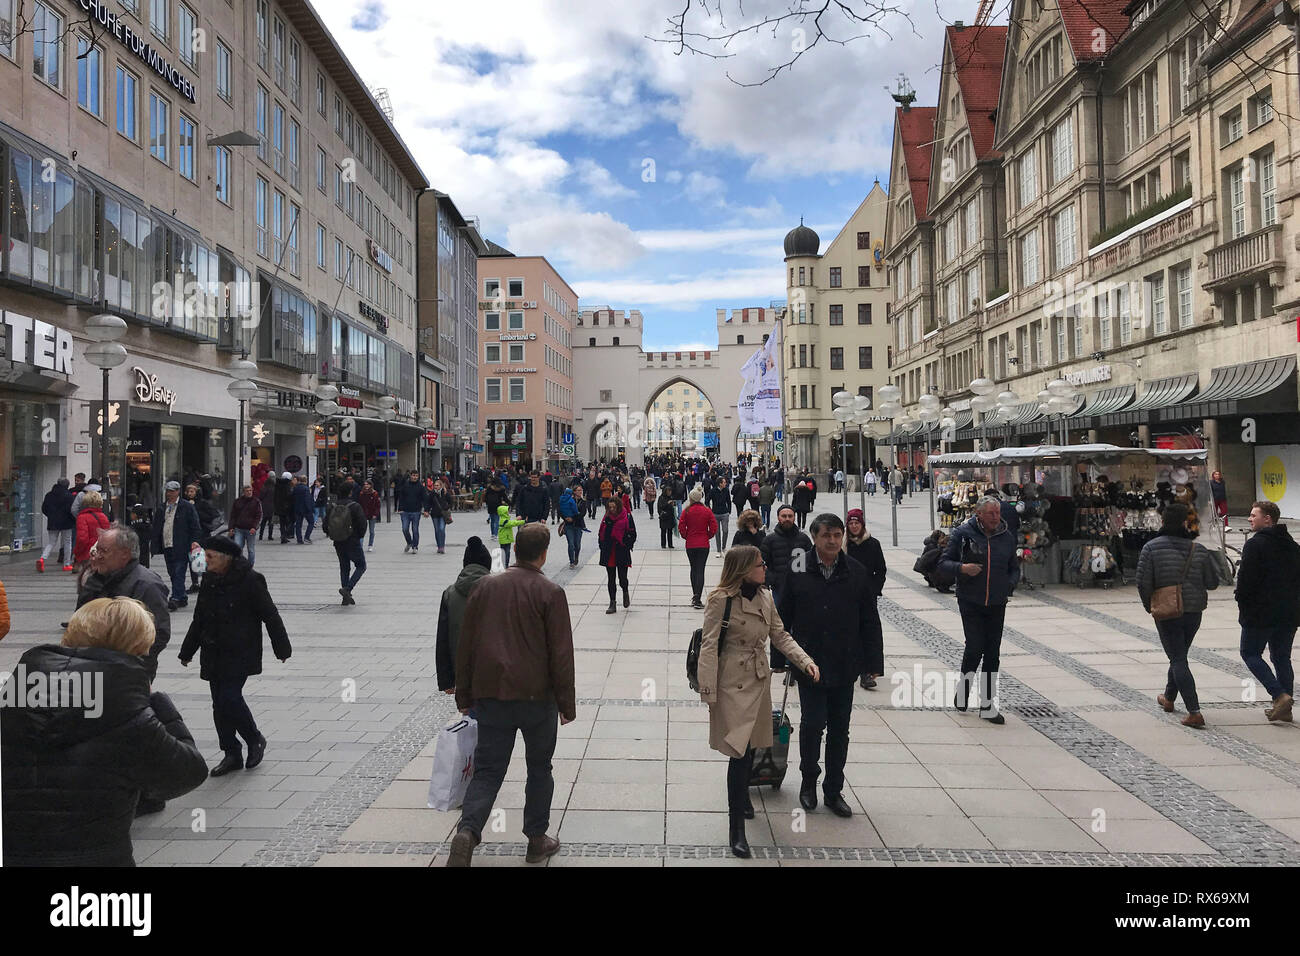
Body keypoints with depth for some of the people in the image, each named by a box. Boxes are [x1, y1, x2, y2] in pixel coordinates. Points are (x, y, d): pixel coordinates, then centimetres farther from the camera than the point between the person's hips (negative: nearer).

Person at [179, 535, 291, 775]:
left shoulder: (250, 580, -13)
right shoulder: (209, 580, 8)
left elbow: (270, 616, -7)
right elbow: (199, 619, 19)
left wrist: (281, 648, -2)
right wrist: (187, 651, 22)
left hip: (239, 654, -7)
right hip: (213, 655, 7)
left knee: (230, 699, -13)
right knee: (220, 704, 7)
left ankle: (256, 740, 11)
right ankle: (232, 755, 18)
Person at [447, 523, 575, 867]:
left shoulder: (485, 587, 4)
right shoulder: (550, 593, -8)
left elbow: (466, 646, 7)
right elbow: (561, 655, -8)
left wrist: (464, 696, 15)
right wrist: (567, 704, 0)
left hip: (491, 695, 3)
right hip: (537, 696, -3)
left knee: (487, 770, 8)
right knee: (539, 768, 15)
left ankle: (467, 831, -13)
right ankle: (537, 841, 21)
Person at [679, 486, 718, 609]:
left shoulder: (687, 511, -7)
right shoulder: (707, 511, -5)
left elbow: (681, 527, -9)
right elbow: (714, 528, -7)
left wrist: (686, 536, 8)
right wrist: (707, 536, 9)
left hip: (690, 545, 1)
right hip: (703, 545, -1)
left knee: (693, 569, 18)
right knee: (700, 570, -2)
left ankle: (694, 595, 25)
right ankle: (697, 599, -11)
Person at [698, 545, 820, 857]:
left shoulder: (765, 598, 4)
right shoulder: (721, 599, -17)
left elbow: (780, 635, 9)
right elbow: (709, 645, -15)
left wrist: (805, 661, -6)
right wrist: (708, 691, -16)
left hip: (759, 681, 7)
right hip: (733, 684, -6)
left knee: (749, 748, 17)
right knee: (740, 752, -9)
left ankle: (742, 796, 45)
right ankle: (736, 829, 1)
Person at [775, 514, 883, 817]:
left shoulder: (856, 573, 0)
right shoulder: (797, 572, -5)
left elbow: (869, 622, 4)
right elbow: (782, 619, 1)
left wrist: (873, 664, 1)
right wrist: (779, 661, 1)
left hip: (845, 665, 2)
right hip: (809, 664, -2)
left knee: (839, 730, 10)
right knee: (812, 723, -2)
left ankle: (833, 791, 24)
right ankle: (808, 780, 24)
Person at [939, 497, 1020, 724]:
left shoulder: (1006, 537, 7)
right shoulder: (962, 533, -5)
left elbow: (1015, 568, 19)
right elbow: (943, 562, -2)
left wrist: (1009, 586, -1)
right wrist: (962, 568, -21)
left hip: (997, 605, 4)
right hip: (970, 603, -4)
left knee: (992, 654, 5)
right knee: (975, 647, -12)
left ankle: (987, 706, 15)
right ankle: (963, 689, 16)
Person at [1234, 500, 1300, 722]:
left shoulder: (1255, 544, -13)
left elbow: (1245, 578, -17)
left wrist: (1243, 605, -4)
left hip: (1260, 612, -7)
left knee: (1250, 653, 4)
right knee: (1282, 657, 14)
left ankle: (1279, 695, -11)